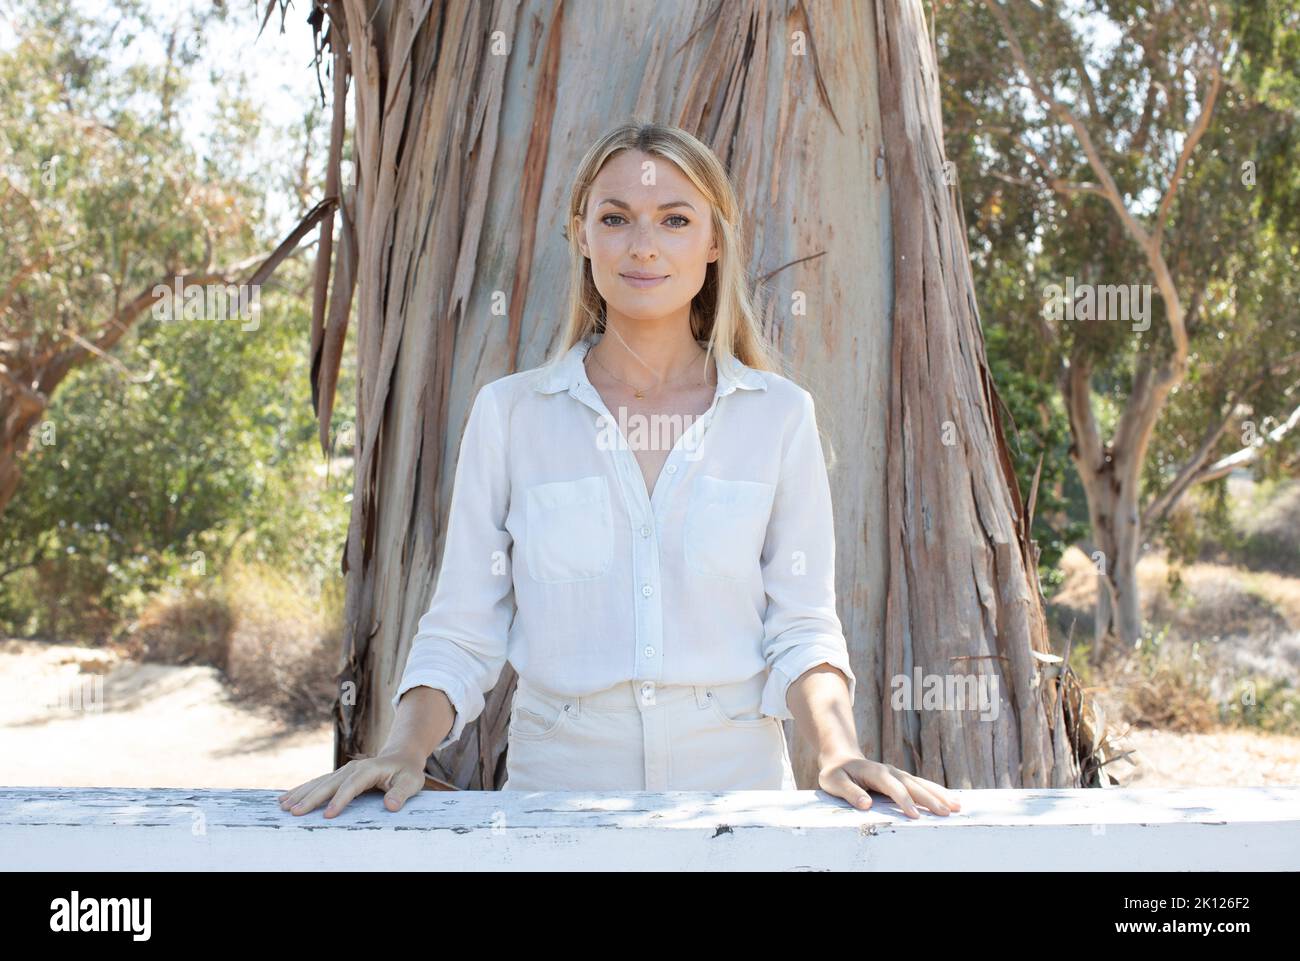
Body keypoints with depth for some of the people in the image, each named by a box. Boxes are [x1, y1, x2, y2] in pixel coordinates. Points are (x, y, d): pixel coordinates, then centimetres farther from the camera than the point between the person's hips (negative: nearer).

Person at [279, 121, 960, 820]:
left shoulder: (778, 415, 4)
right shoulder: (509, 413, 2)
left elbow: (803, 628, 4)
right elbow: (461, 631, 4)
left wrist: (840, 754, -13)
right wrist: (404, 750, -12)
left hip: (736, 780, 2)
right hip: (557, 777, -2)